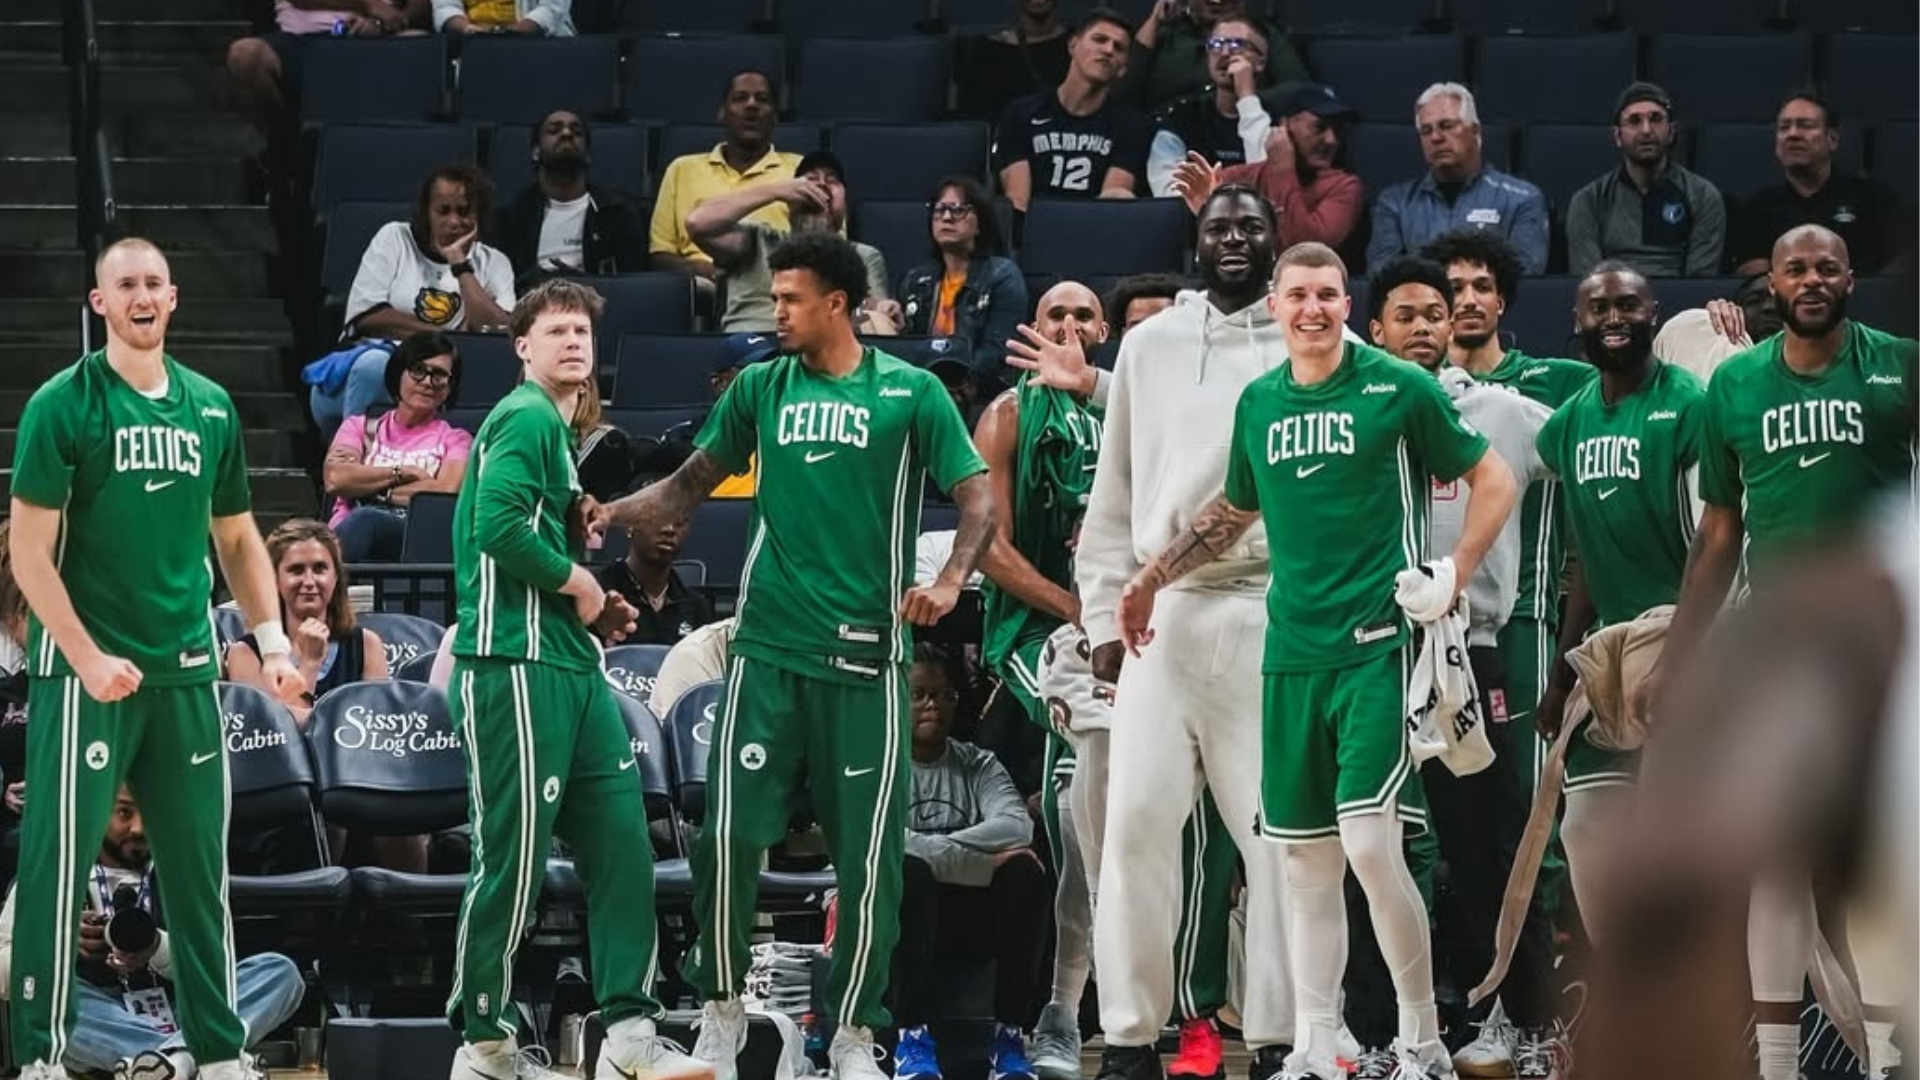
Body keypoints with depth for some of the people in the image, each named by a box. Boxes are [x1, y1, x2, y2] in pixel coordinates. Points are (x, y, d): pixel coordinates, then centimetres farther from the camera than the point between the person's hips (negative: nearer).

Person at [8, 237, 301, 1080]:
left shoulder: (211, 407, 10)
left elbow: (237, 538, 19)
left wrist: (272, 640, 8)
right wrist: (87, 658, -16)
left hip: (186, 670, 5)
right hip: (88, 671, -5)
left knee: (201, 864, 8)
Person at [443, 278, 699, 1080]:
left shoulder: (554, 429, 21)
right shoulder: (527, 419, -9)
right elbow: (496, 521, -23)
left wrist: (595, 611, 10)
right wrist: (575, 582, -11)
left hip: (570, 668, 10)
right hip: (517, 664, -10)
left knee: (621, 847, 4)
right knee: (514, 858, -5)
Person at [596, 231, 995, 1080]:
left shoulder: (909, 392, 1)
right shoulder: (761, 387, 9)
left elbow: (978, 500, -3)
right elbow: (693, 483, 15)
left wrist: (949, 581, -20)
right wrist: (615, 513, 0)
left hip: (863, 656, -2)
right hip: (769, 648, 2)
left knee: (868, 854, 0)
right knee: (731, 836, -5)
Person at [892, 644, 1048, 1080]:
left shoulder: (977, 765, 11)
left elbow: (1018, 827, -10)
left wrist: (934, 847, -19)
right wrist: (985, 861, -18)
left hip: (969, 913, 3)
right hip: (907, 913, -3)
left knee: (1025, 872, -27)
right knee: (907, 869, -36)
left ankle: (1008, 1035, -26)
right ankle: (912, 1037, -35)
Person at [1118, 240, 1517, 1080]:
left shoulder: (1397, 388, -3)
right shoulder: (1259, 403, 11)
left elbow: (1493, 481, 3)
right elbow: (1234, 510, 28)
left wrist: (1452, 577, -7)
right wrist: (1153, 578, 27)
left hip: (1376, 642, -5)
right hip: (1292, 653, 5)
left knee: (1368, 840, -15)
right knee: (1306, 858, 6)